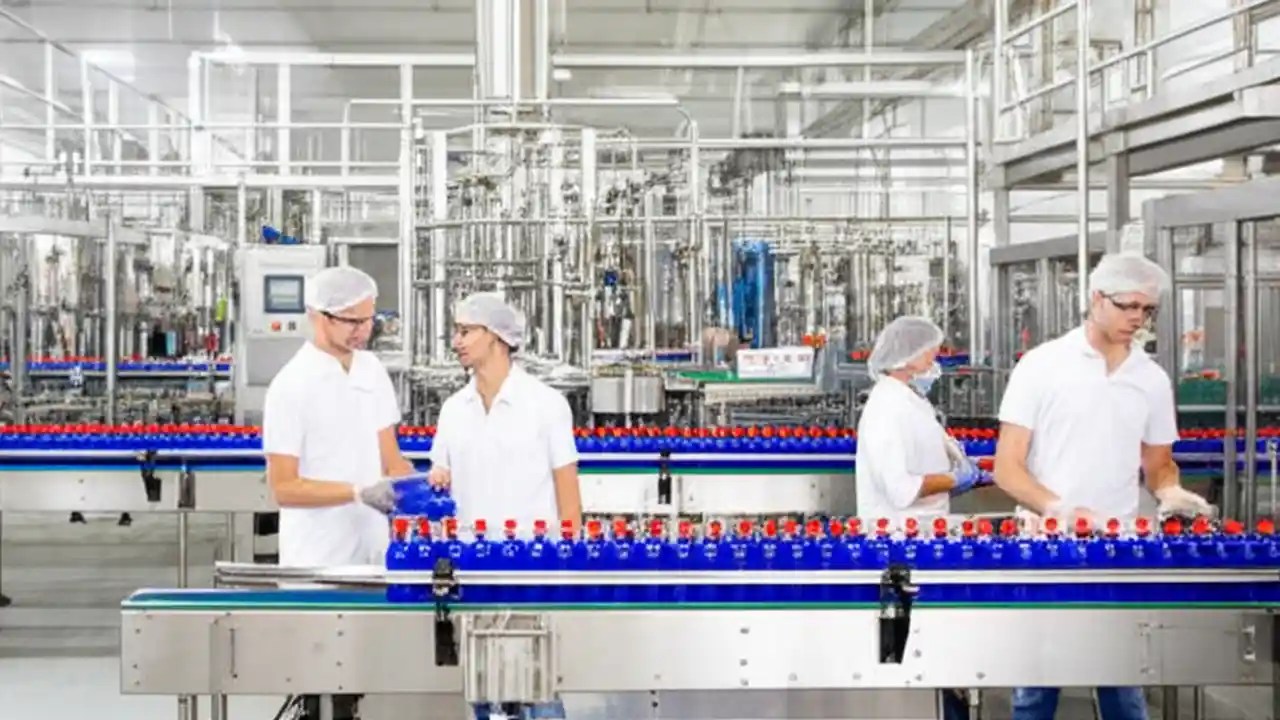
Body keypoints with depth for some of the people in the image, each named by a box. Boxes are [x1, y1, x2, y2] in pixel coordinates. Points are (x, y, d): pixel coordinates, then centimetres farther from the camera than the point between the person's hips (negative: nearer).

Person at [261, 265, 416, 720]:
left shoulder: (373, 370, 7)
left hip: (371, 554, 6)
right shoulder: (292, 386, -13)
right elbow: (284, 487, -14)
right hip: (317, 563, -6)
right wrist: (359, 492, -24)